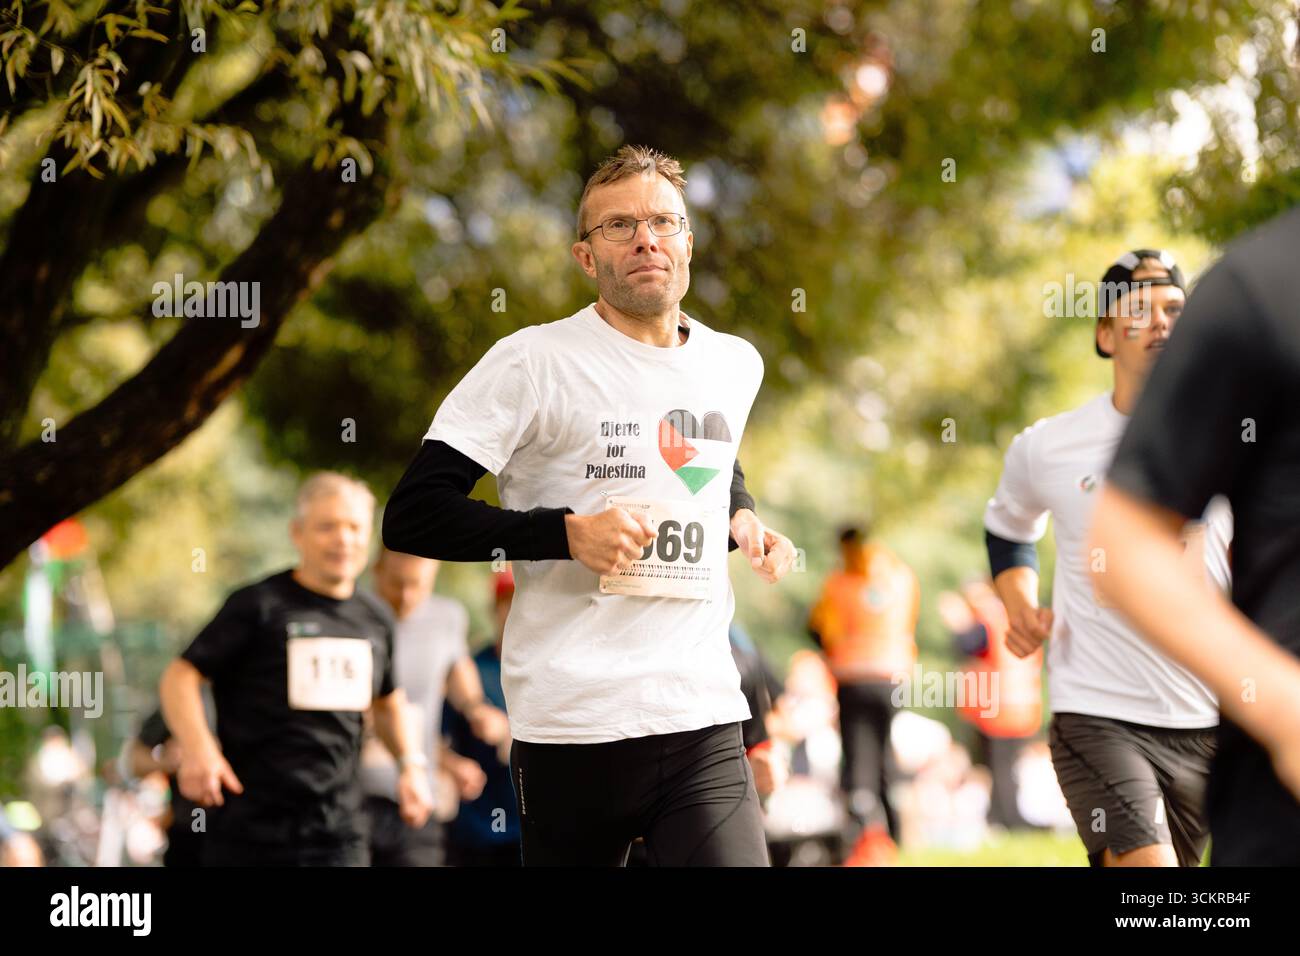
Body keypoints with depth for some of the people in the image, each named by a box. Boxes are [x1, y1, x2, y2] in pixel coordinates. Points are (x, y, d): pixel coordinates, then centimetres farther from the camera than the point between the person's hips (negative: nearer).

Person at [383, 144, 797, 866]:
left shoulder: (736, 365, 13)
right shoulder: (534, 362, -5)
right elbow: (410, 517, -8)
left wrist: (742, 520, 13)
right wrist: (569, 533, -16)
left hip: (706, 725, 3)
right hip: (572, 731, -3)